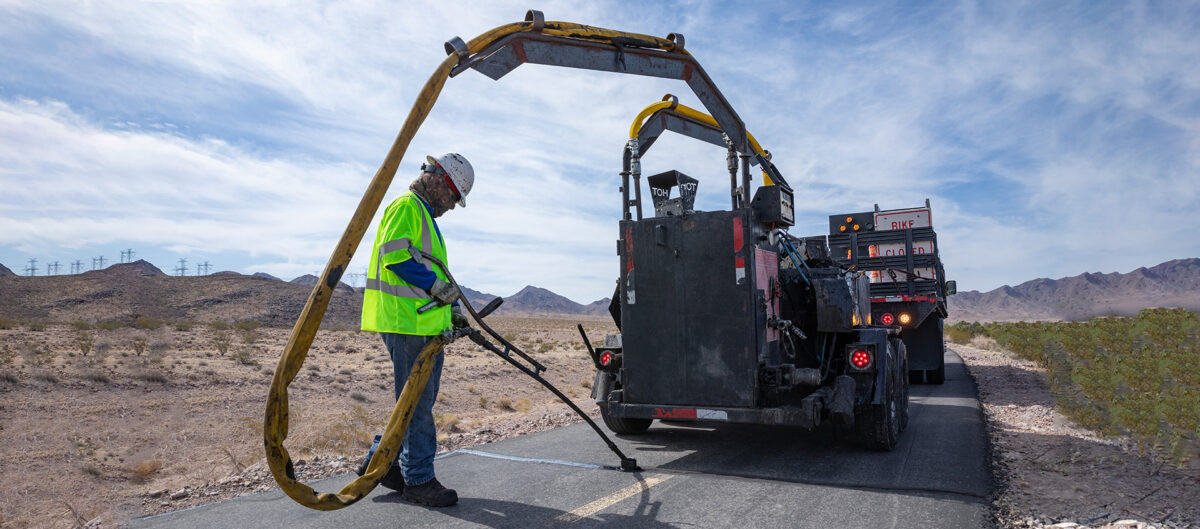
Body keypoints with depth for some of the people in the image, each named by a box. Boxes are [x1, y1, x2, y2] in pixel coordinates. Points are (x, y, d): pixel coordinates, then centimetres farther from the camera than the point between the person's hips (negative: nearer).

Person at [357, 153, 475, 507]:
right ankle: (418, 480, 8)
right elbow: (394, 255, -21)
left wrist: (452, 309, 20)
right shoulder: (407, 206, -7)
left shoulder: (426, 215, 25)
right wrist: (438, 286, -18)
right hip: (405, 322, -10)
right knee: (417, 402, -3)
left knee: (420, 400, 15)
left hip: (426, 324, 10)